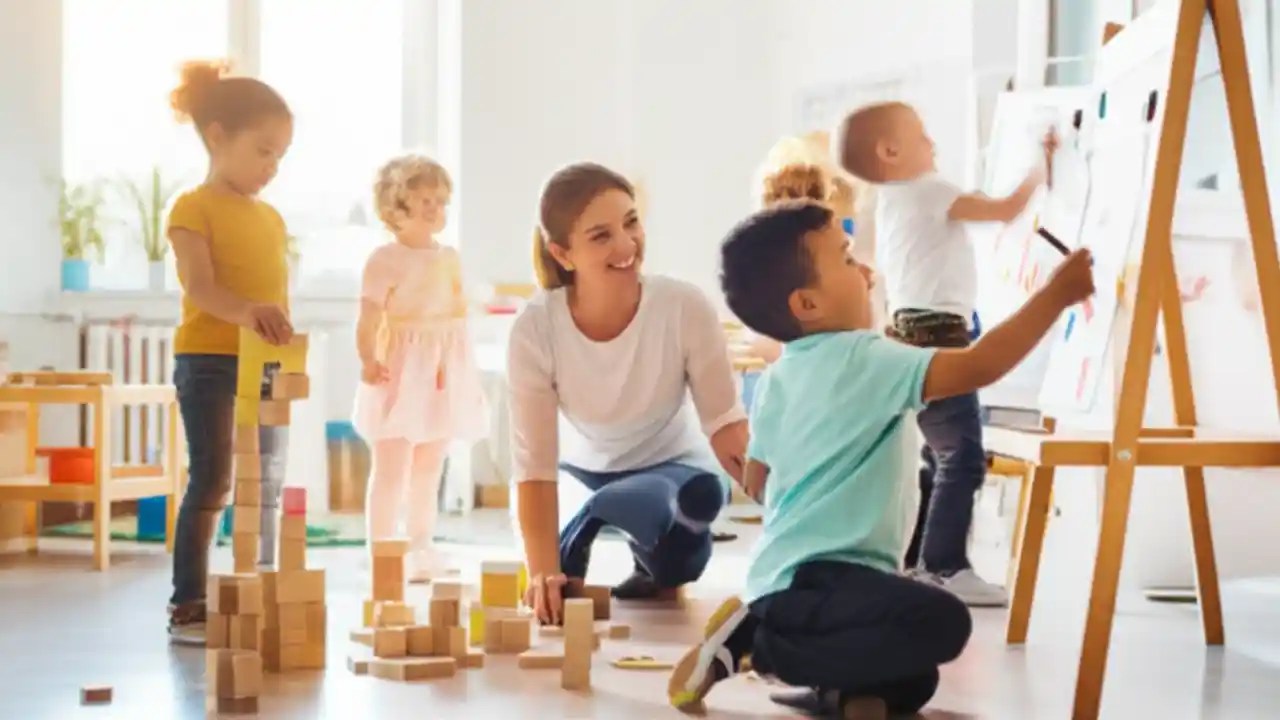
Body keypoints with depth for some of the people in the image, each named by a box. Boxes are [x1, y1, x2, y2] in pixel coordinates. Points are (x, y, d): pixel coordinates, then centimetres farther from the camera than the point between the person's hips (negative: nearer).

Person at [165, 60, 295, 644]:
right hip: (209, 359, -7)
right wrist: (247, 312, -37)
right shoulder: (193, 208, -6)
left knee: (269, 482, 9)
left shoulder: (271, 218, 16)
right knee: (211, 480, -7)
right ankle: (188, 605, -1)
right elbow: (200, 287, -20)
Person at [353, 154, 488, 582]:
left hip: (443, 377, 7)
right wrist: (368, 359, -30)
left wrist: (465, 374, 15)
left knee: (428, 473, 11)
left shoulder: (450, 259, 12)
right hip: (399, 374, -7)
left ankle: (421, 554, 18)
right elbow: (369, 318, -15)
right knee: (392, 469, -7)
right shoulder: (386, 259, -8)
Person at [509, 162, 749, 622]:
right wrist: (544, 574, -40)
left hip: (672, 469, -1)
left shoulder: (685, 309, -29)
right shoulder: (535, 329, -27)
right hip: (582, 474, 1)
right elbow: (534, 463, -28)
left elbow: (726, 427, -25)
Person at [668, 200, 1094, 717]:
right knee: (941, 621, -32)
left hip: (783, 574, 10)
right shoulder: (861, 359, -14)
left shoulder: (777, 377, 12)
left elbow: (756, 481, 20)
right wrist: (1057, 294, -13)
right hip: (810, 578, -10)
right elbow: (978, 367, -21)